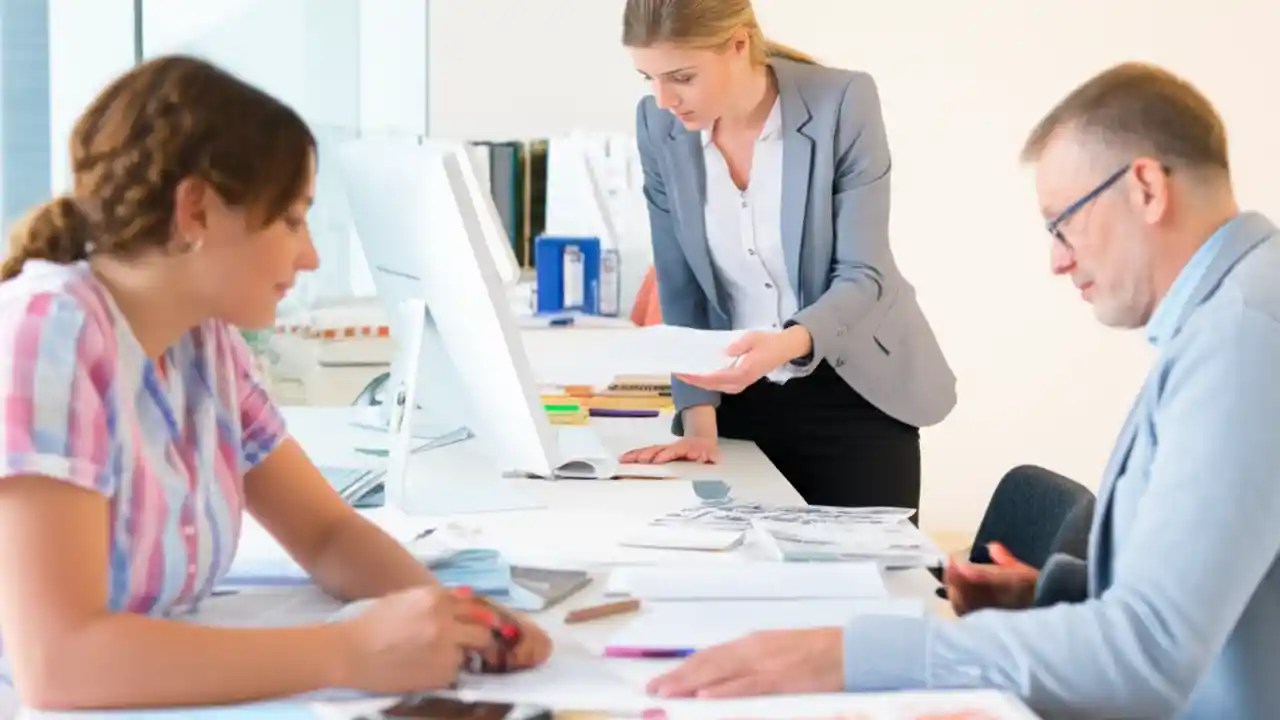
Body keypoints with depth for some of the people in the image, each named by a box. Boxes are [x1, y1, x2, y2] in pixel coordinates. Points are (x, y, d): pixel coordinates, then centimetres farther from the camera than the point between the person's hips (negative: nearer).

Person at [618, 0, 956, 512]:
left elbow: (861, 276, -19)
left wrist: (787, 344, -38)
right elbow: (680, 290, -3)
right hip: (742, 397, 3)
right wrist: (699, 420, -13)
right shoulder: (658, 127, -8)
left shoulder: (843, 104, -18)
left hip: (854, 394, -2)